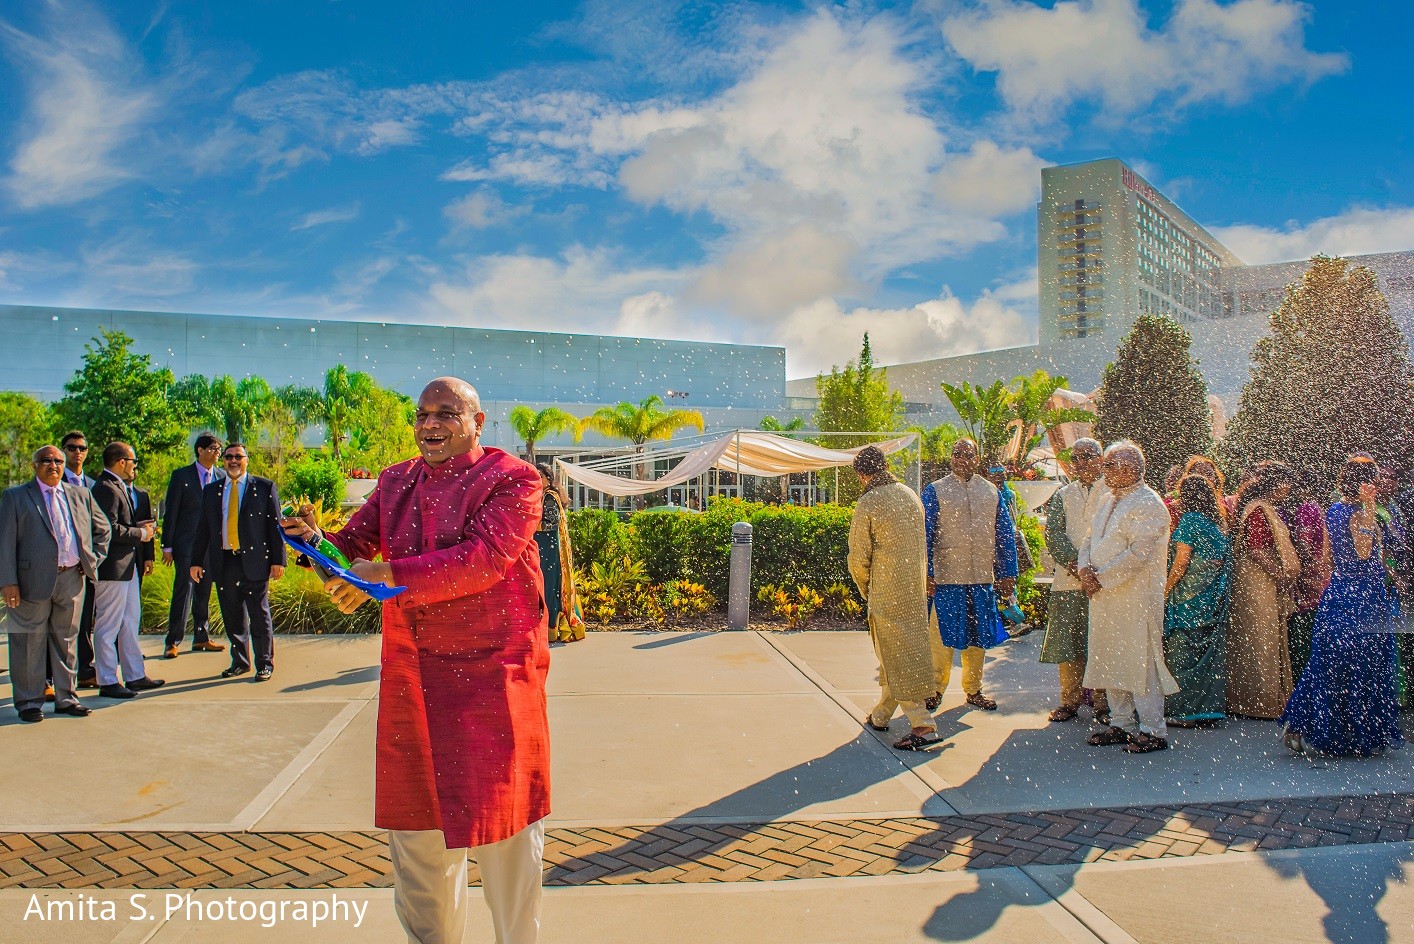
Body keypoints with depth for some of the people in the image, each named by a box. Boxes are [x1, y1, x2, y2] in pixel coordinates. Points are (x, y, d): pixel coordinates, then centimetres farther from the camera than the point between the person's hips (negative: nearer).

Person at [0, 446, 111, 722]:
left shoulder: (81, 495, 13)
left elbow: (102, 528, 24)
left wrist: (93, 559, 10)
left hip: (72, 578, 4)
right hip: (33, 580, -4)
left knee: (66, 640, 12)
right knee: (30, 642, 2)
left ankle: (65, 697, 22)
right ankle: (29, 701, 14)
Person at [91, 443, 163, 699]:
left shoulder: (123, 488, 16)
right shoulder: (106, 489, -16)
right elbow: (111, 530, -24)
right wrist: (140, 533, -11)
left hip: (130, 565, 10)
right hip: (113, 567, -10)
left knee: (131, 623, 15)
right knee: (108, 626, -1)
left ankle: (135, 676, 23)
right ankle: (108, 682, 7)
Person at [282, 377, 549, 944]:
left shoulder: (512, 479, -9)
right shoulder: (395, 482, 11)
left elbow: (482, 560, -22)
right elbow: (354, 549, 12)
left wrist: (387, 575, -24)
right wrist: (319, 542, -11)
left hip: (493, 669, -5)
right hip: (412, 677, 6)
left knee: (499, 815, 4)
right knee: (416, 820, 16)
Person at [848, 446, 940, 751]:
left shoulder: (867, 503, -14)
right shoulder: (910, 495, 7)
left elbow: (859, 557, -11)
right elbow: (921, 545, 13)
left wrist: (865, 589, 5)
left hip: (887, 594, -7)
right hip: (916, 590, 7)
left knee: (897, 657, -1)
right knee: (895, 654, 16)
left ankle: (923, 725, -5)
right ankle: (881, 715, 29)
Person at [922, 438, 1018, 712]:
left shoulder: (991, 492, 9)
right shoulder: (935, 492, -1)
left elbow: (1006, 535, 11)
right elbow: (925, 535, -4)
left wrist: (1007, 574, 6)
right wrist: (927, 574, -11)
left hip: (983, 578, 4)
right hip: (946, 577, -3)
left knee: (978, 636, 12)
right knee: (944, 636, 3)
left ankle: (973, 689, 25)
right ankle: (936, 689, 17)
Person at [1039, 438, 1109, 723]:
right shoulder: (1062, 496, 15)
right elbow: (1053, 533, 4)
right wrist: (1074, 560, -12)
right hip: (1067, 580, 3)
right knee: (1067, 640, 3)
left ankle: (1102, 699, 10)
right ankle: (1070, 699, 12)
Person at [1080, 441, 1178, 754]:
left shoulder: (1148, 505, -12)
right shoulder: (1107, 502, 16)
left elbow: (1139, 553, -20)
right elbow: (1090, 540, 17)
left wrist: (1101, 578, -17)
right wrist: (1085, 569, -3)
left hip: (1136, 597, -8)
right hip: (1103, 596, 9)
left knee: (1139, 661, -4)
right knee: (1110, 661, 12)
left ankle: (1153, 730, 5)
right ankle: (1121, 724, 22)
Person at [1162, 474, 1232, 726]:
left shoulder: (1191, 519, -12)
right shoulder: (1218, 521, 11)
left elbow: (1182, 561, -15)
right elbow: (1221, 562, 12)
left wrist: (1165, 589, -8)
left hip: (1189, 595, -8)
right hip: (1213, 599, 8)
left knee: (1182, 652, -1)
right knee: (1209, 649, 11)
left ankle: (1184, 709, 1)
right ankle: (1209, 707, 15)